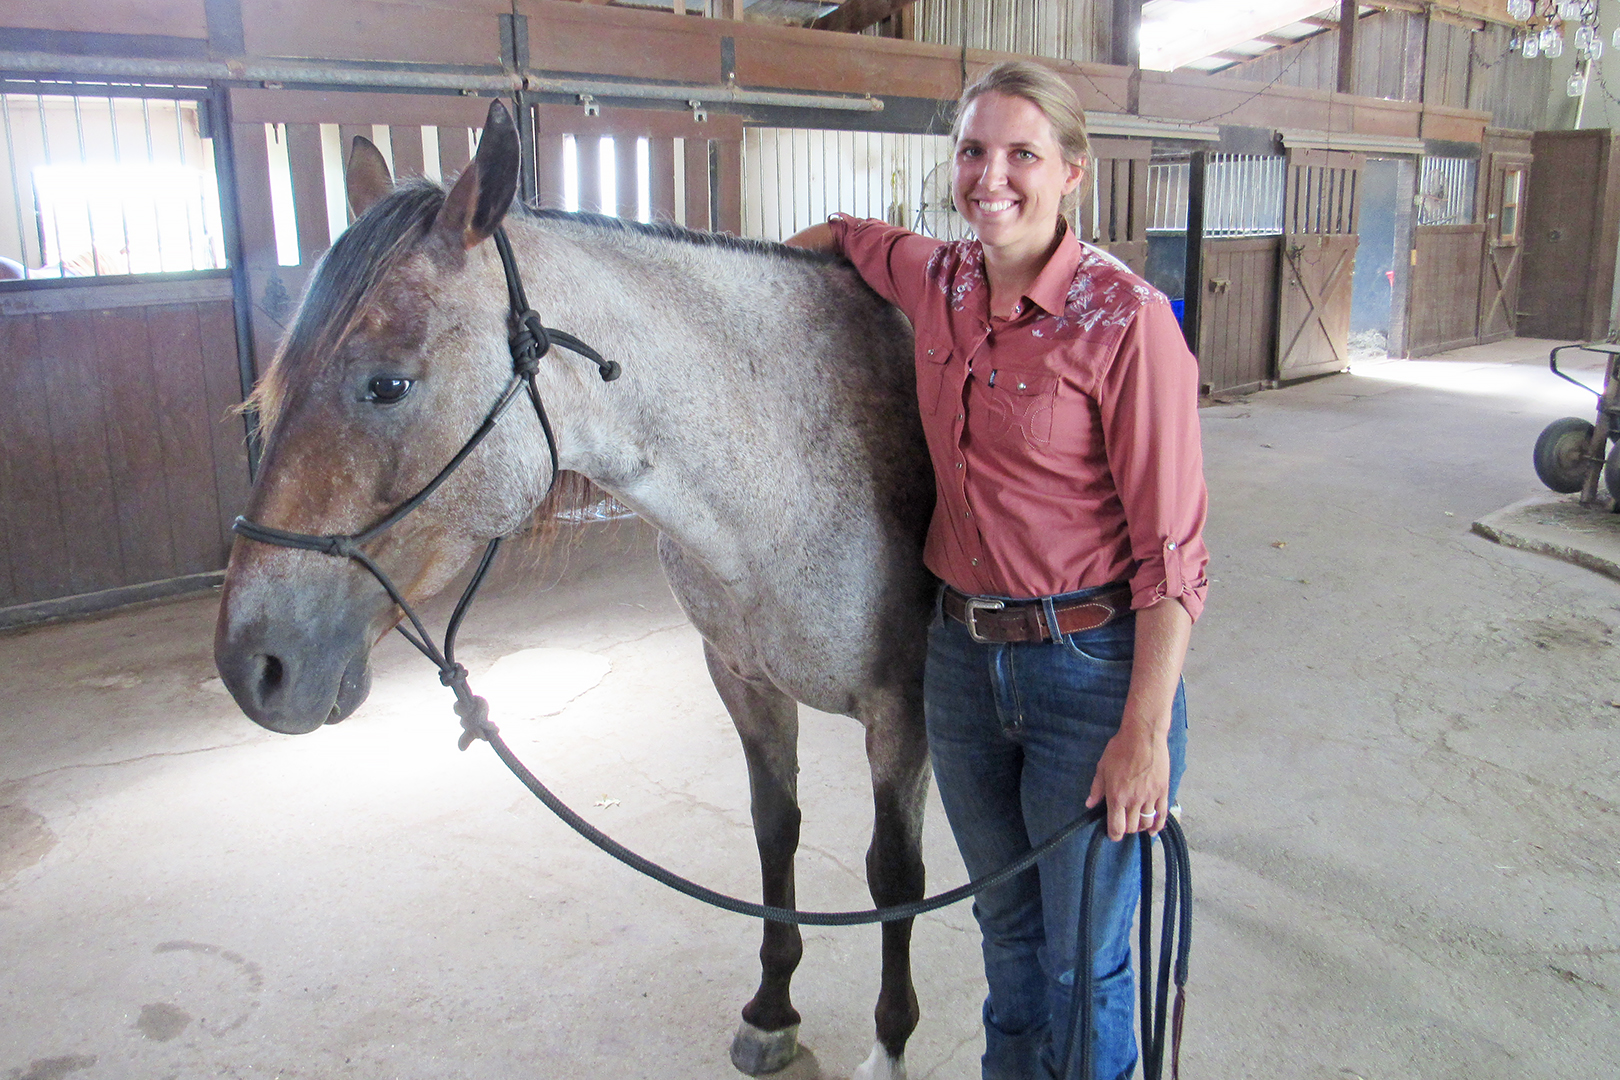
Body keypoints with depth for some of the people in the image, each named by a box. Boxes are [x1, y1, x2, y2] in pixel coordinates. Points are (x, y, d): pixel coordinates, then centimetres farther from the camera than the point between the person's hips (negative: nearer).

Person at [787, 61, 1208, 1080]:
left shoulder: (1126, 318, -17)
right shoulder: (941, 282, 1)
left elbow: (1170, 551, -16)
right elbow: (855, 235, 27)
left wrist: (1145, 732, -18)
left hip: (1092, 664, -5)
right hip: (962, 652, 6)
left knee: (1084, 958, 12)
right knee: (1007, 919, 25)